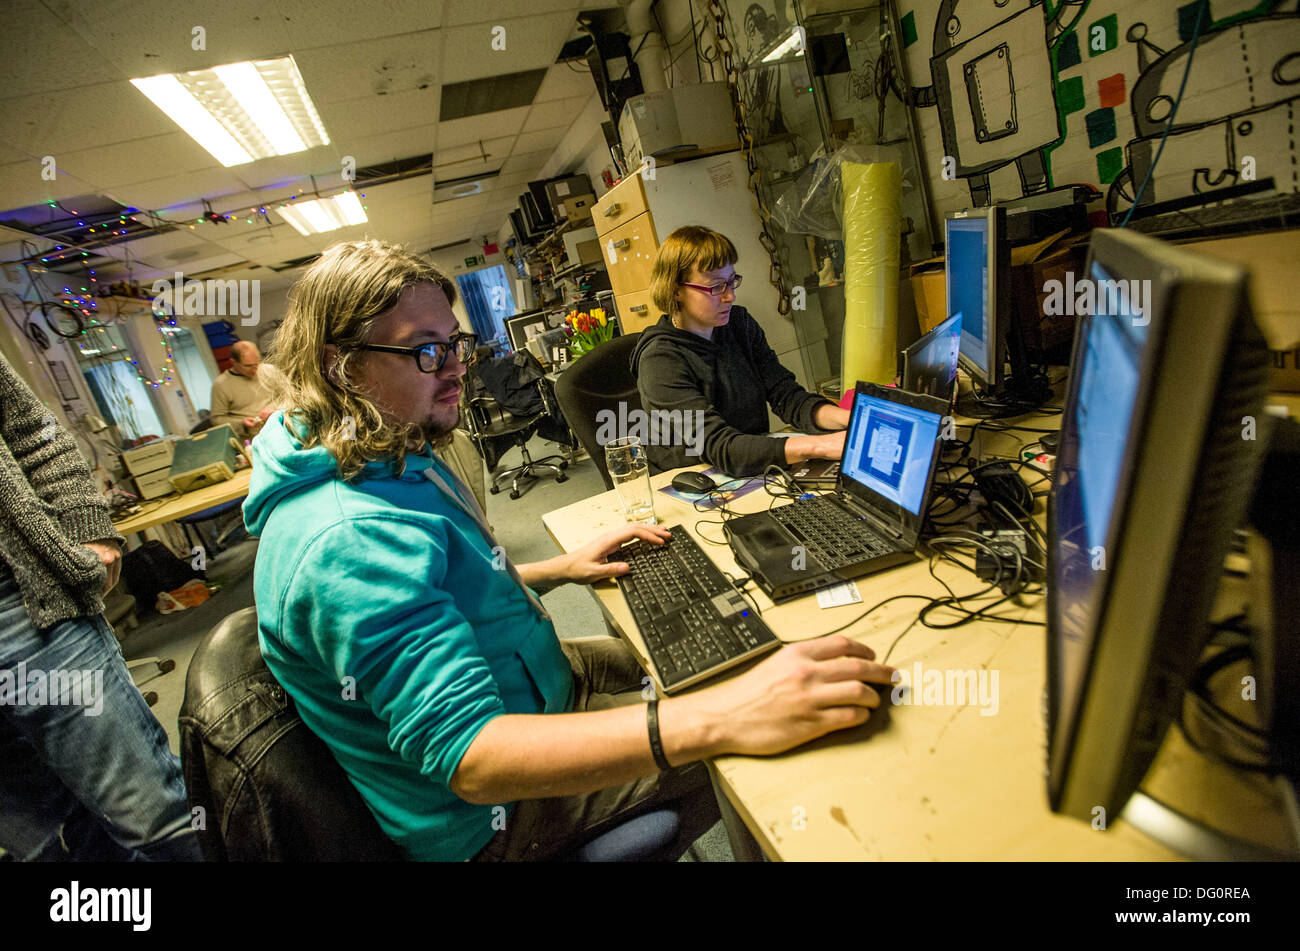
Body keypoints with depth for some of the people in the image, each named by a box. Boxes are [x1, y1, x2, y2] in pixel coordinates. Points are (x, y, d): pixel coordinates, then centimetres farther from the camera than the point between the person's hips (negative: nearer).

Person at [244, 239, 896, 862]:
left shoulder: (391, 464, 1)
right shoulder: (348, 539, -34)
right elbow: (470, 758, -40)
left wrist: (556, 570, 1)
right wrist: (719, 721, -46)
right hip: (490, 812, -9)